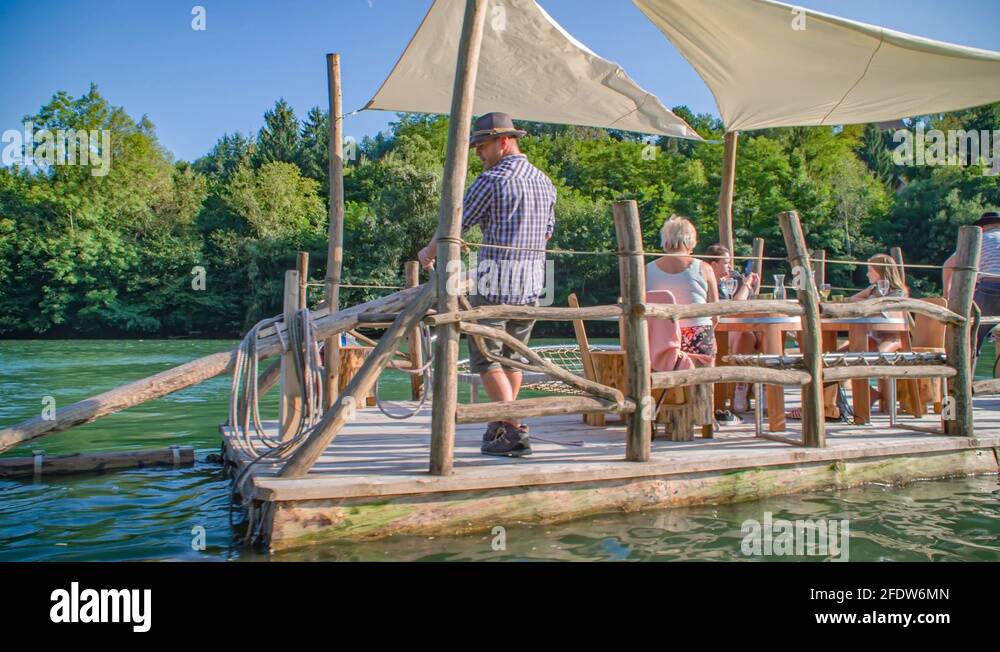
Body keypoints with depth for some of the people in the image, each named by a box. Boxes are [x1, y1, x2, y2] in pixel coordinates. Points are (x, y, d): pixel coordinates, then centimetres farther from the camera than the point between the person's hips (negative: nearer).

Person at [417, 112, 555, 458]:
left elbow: (456, 224, -4)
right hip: (532, 283, 8)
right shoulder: (545, 182, 14)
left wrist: (428, 253, 13)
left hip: (495, 281, -8)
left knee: (486, 358, -1)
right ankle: (500, 425, 25)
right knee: (512, 357, 15)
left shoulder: (492, 180, -9)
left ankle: (513, 431, -8)